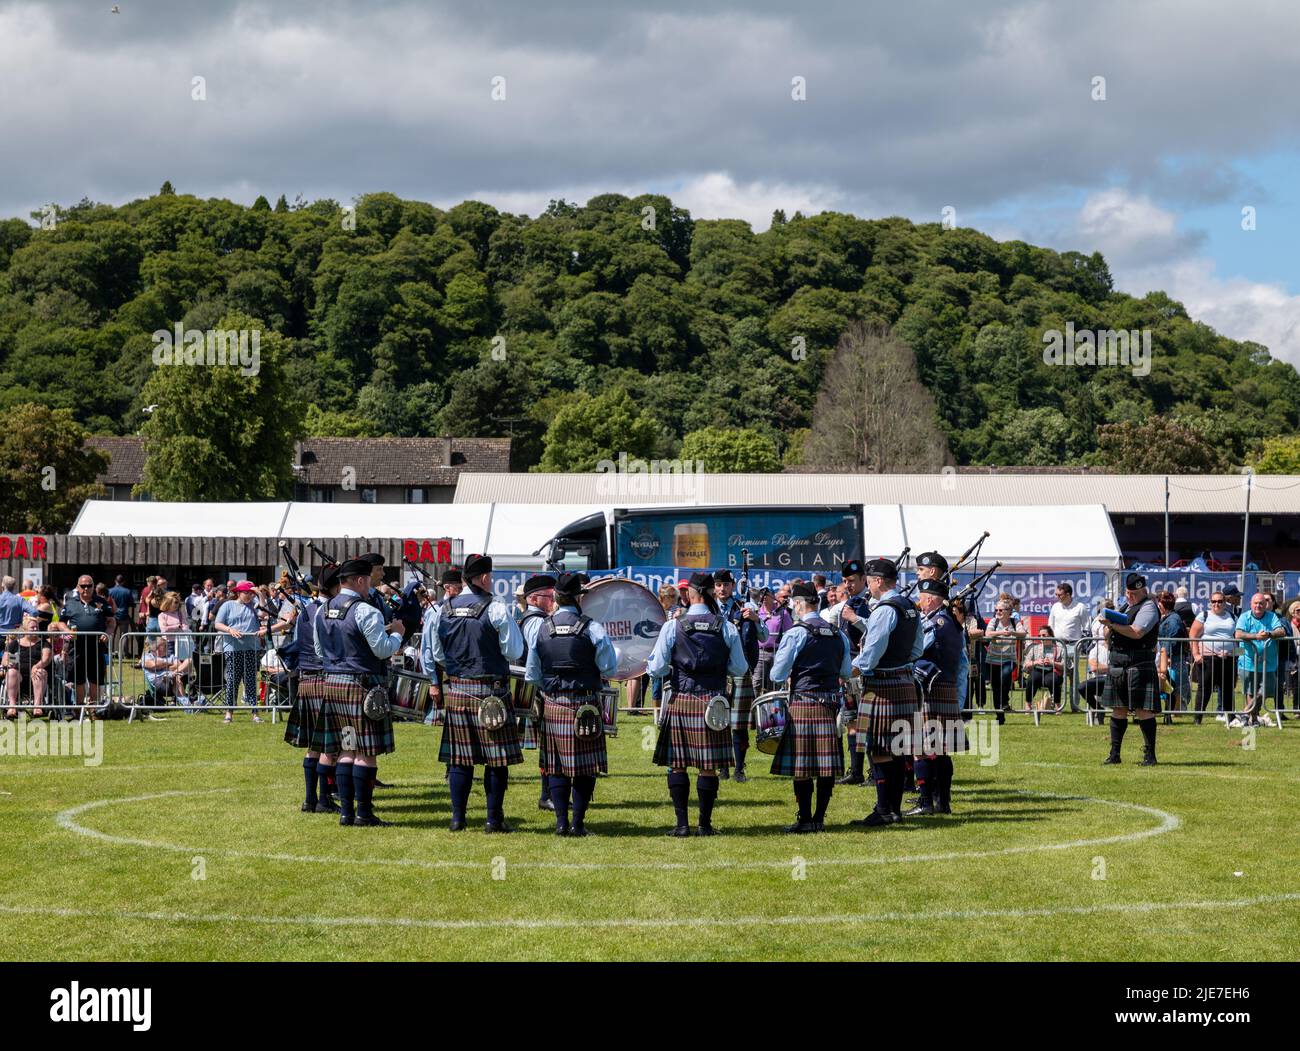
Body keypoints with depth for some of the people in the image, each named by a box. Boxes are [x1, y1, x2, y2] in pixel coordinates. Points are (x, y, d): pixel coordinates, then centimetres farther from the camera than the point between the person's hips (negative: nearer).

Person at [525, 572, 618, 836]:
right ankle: (578, 822, 2)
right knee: (585, 767, 4)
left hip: (552, 705, 3)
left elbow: (531, 674, 7)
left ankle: (561, 821, 7)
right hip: (585, 705, -3)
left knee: (556, 766, 10)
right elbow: (610, 669, -5)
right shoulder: (592, 628, -10)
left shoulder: (541, 627, 1)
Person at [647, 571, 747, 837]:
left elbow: (657, 669, -4)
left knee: (677, 764, 5)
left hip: (679, 702, -1)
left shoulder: (672, 627, -5)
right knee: (709, 765, 6)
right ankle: (705, 823, 9)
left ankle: (682, 824, 3)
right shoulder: (727, 628, 0)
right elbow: (740, 668, 6)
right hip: (713, 703, 1)